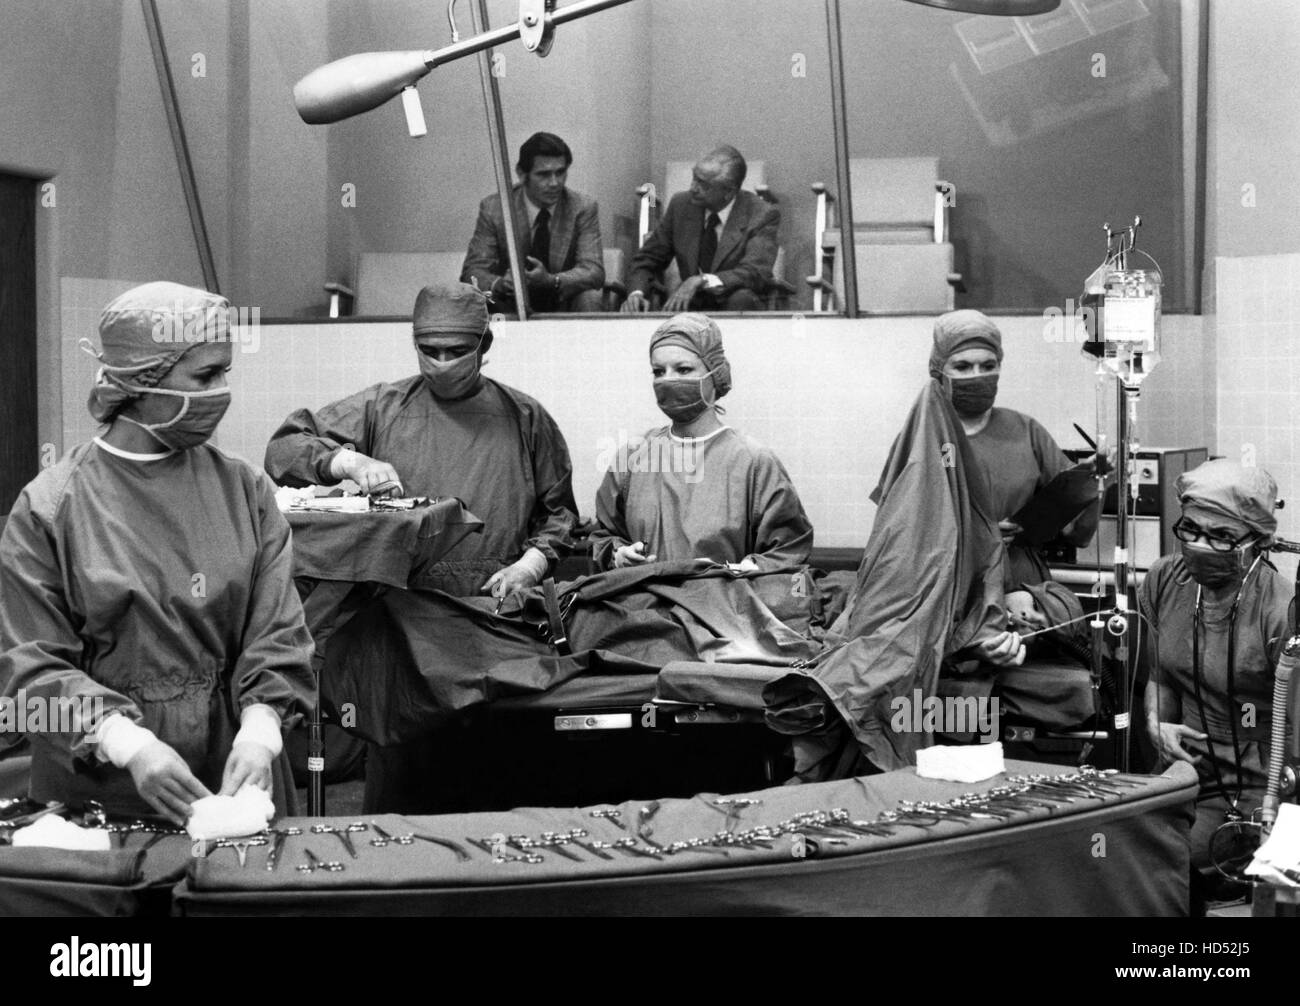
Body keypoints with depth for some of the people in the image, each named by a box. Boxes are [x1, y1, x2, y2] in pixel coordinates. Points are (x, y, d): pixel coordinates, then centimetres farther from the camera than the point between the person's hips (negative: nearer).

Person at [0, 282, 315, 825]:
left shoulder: (243, 490, 2)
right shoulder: (49, 508, -6)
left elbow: (277, 634, -1)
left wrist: (258, 734, -19)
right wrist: (128, 741, -23)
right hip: (94, 788, -2)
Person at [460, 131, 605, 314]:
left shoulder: (584, 209, -7)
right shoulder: (493, 208, -8)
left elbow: (594, 271, -16)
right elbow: (473, 270, -11)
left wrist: (551, 280, -38)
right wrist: (498, 284, -37)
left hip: (565, 304, 0)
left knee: (590, 298, -31)